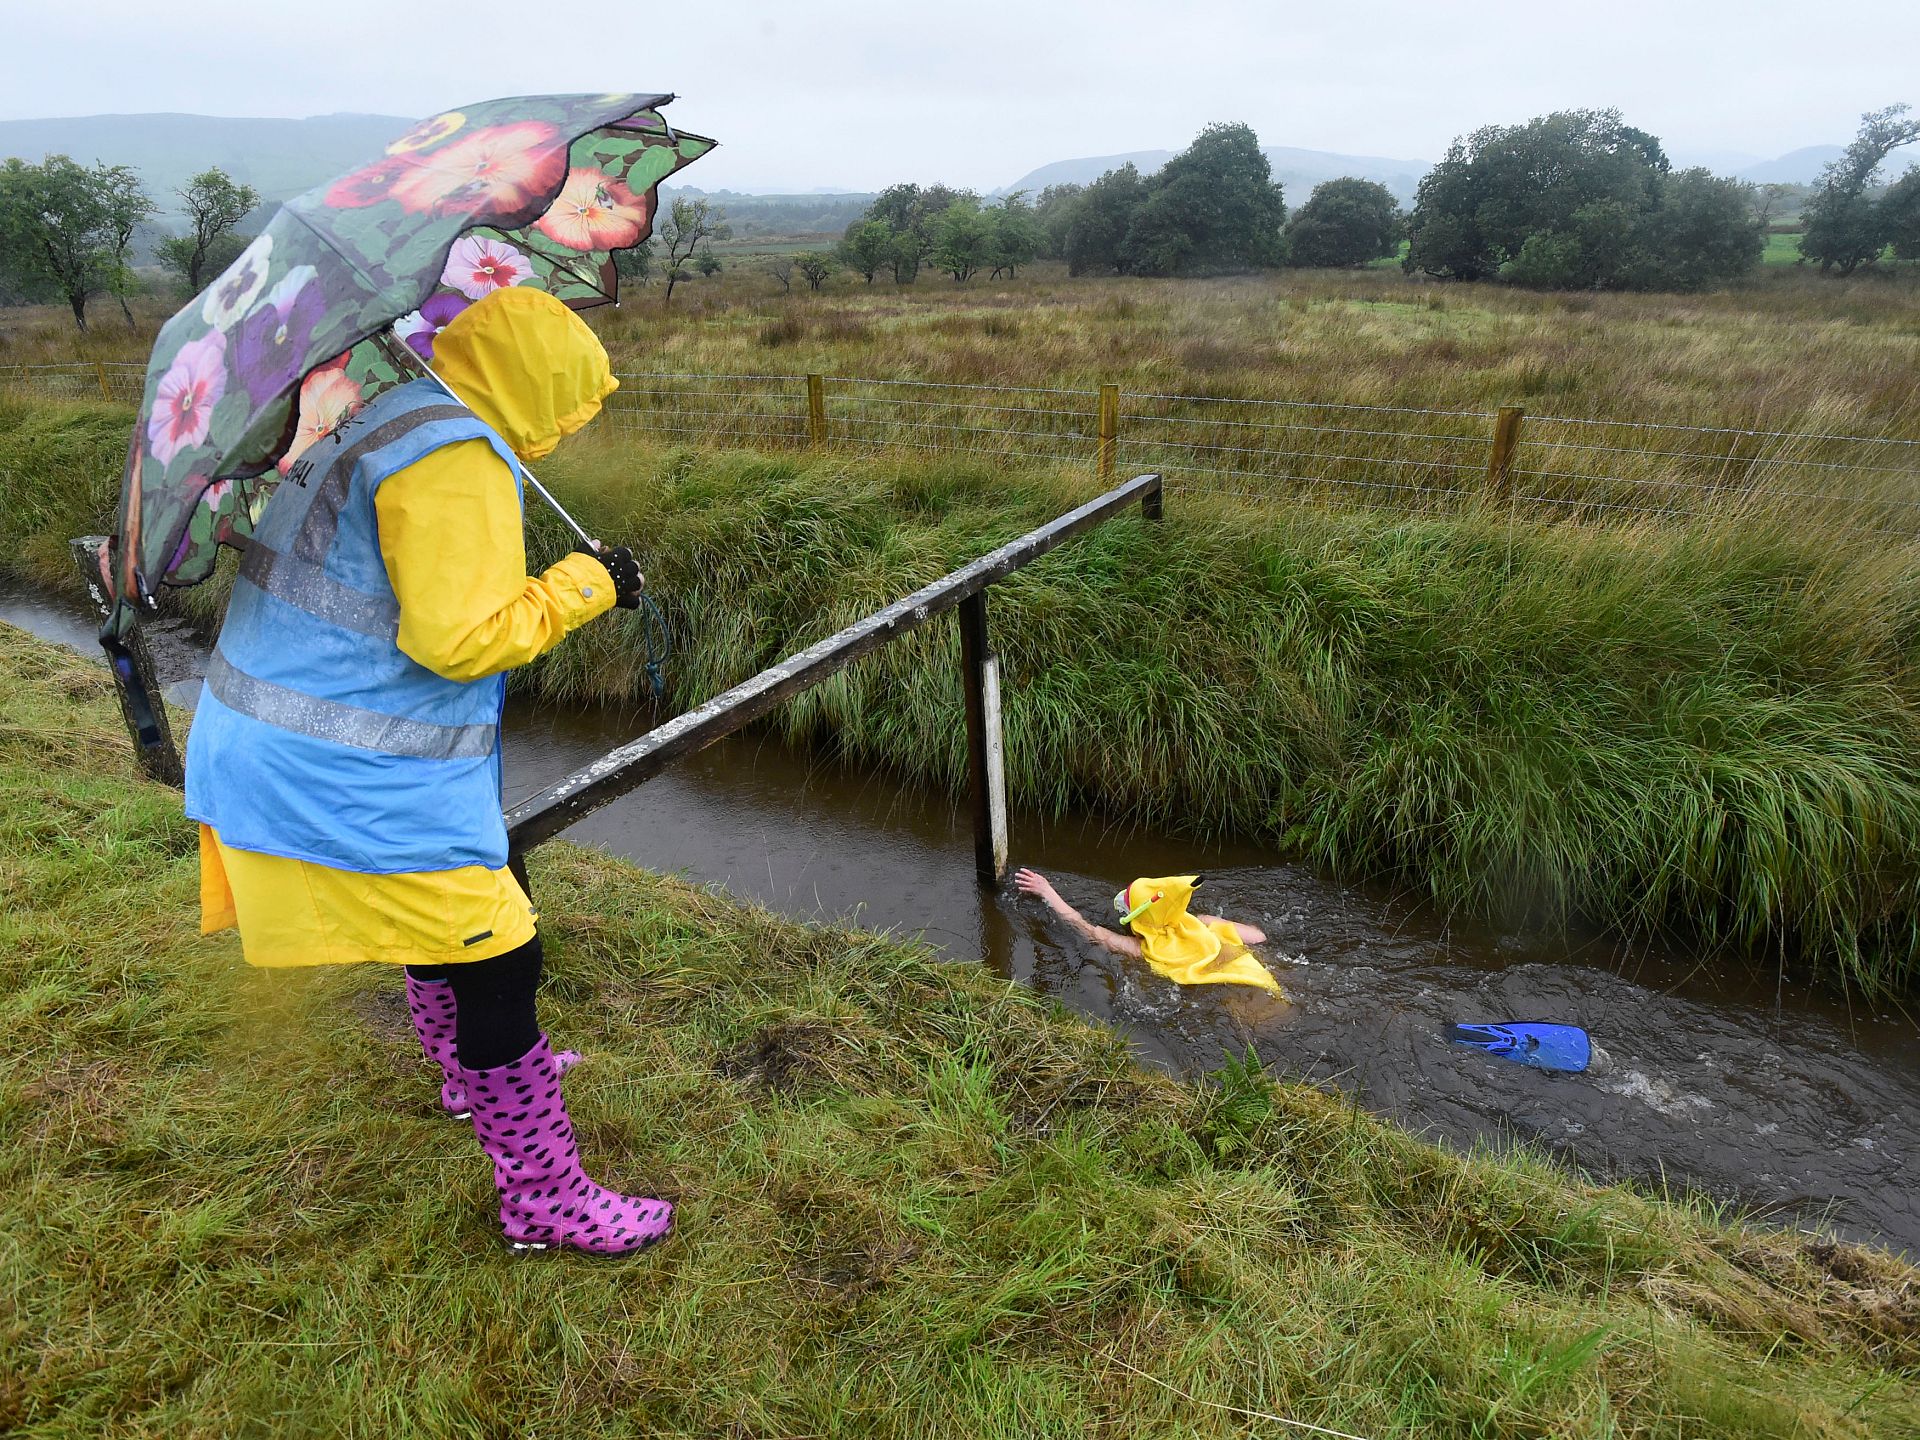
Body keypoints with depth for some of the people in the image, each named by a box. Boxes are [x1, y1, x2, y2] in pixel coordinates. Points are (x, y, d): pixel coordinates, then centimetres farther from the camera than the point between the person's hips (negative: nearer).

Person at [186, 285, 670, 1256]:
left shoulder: (373, 417, 13)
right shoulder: (456, 457, -19)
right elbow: (459, 639, -24)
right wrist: (585, 586, -12)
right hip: (353, 776, -11)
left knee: (436, 912, 28)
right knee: (495, 957, -3)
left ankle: (468, 1072, 50)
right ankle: (543, 1197, 9)